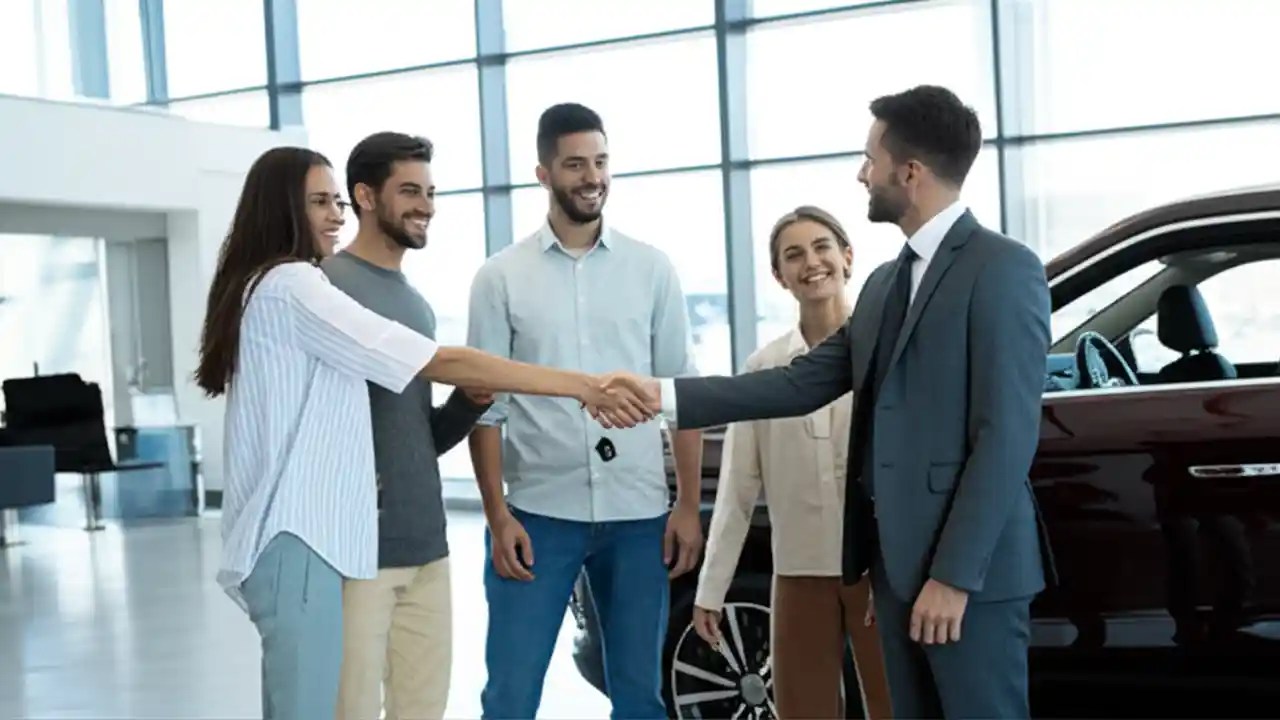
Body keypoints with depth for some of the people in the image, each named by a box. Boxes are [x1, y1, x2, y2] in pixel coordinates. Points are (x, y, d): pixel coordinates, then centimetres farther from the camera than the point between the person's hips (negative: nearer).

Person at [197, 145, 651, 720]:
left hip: (292, 535, 10)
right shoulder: (291, 287, -12)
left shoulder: (260, 288, 20)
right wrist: (580, 385, -16)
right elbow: (444, 363, -17)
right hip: (297, 539, -10)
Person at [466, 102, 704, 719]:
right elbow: (485, 406, 1)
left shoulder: (651, 268, 5)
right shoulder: (500, 277, 1)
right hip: (537, 513, -1)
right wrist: (498, 517, -6)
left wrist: (688, 506, 0)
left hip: (638, 514, 2)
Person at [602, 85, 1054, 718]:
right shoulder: (886, 282, 16)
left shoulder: (1002, 268, -10)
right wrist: (664, 395, 6)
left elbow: (1007, 435, -16)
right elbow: (803, 383, 12)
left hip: (969, 567, -8)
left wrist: (956, 573, -19)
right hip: (896, 558, 8)